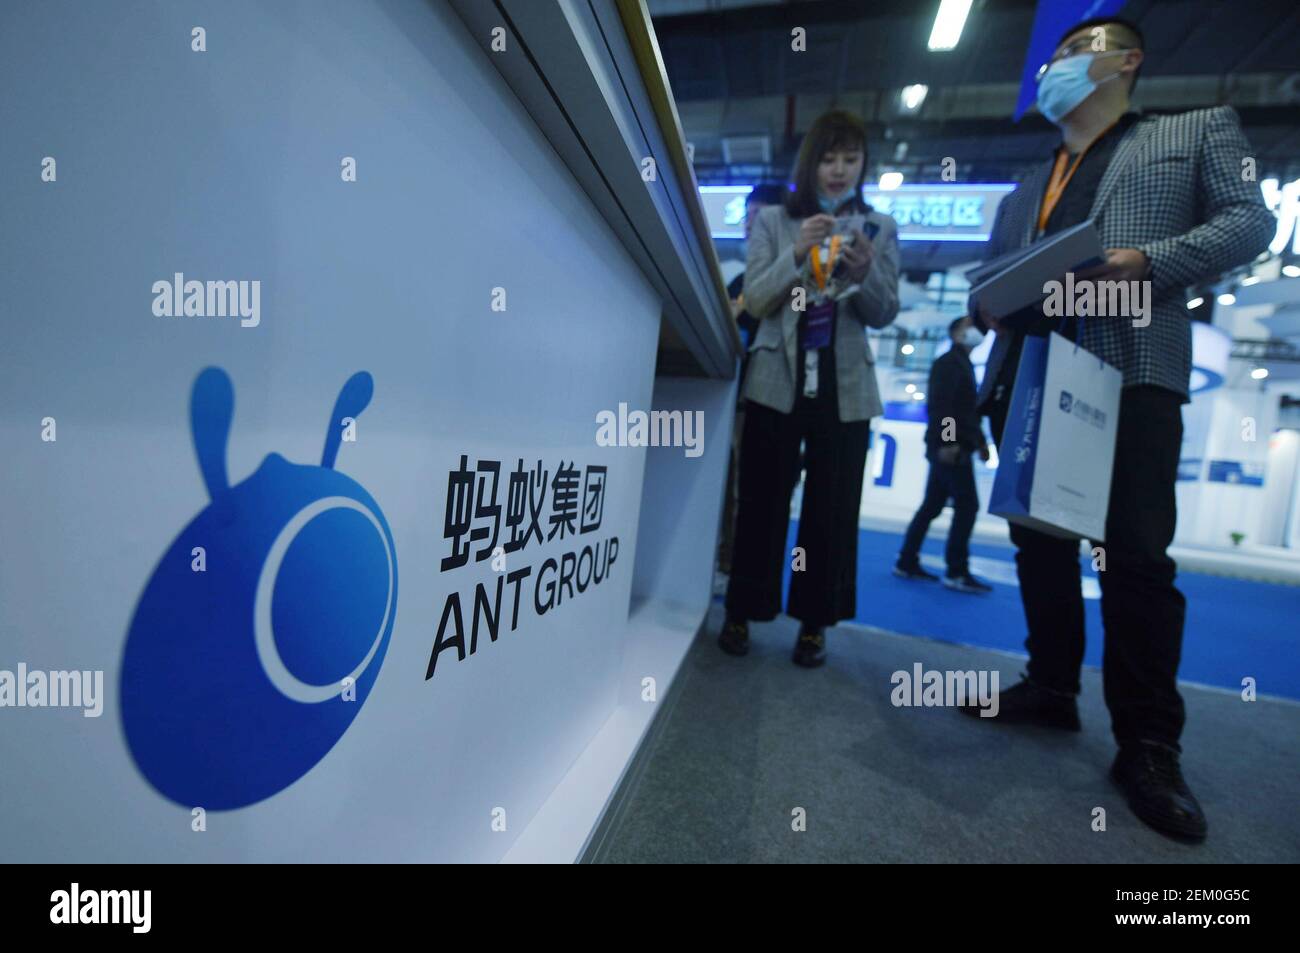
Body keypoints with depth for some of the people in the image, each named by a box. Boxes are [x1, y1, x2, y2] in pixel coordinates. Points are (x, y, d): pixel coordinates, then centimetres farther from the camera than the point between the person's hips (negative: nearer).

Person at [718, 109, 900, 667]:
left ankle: (813, 624, 15)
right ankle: (742, 613, 14)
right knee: (762, 502, 1)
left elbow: (884, 314, 4)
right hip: (778, 380, -1)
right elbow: (754, 301, -2)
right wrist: (797, 254, -16)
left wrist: (864, 272, -14)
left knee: (833, 510, 2)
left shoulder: (880, 228, 12)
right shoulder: (773, 221, 9)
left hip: (845, 387, 2)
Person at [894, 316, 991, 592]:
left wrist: (980, 441, 20)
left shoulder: (963, 364, 24)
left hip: (951, 447, 10)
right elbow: (940, 404, -18)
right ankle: (957, 572, -5)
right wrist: (947, 440, -26)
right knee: (967, 506, -9)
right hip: (950, 447, -10)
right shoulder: (949, 362, -5)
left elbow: (967, 410, 26)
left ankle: (907, 562, 12)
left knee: (932, 505, 8)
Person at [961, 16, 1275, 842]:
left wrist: (1151, 261, -13)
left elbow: (1249, 219, 5)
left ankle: (1148, 744, 4)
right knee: (1040, 540, 6)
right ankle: (1052, 687, 20)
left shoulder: (1198, 130, 17)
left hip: (1131, 370, -5)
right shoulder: (1025, 189, 28)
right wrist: (988, 306, -2)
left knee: (1135, 552, -7)